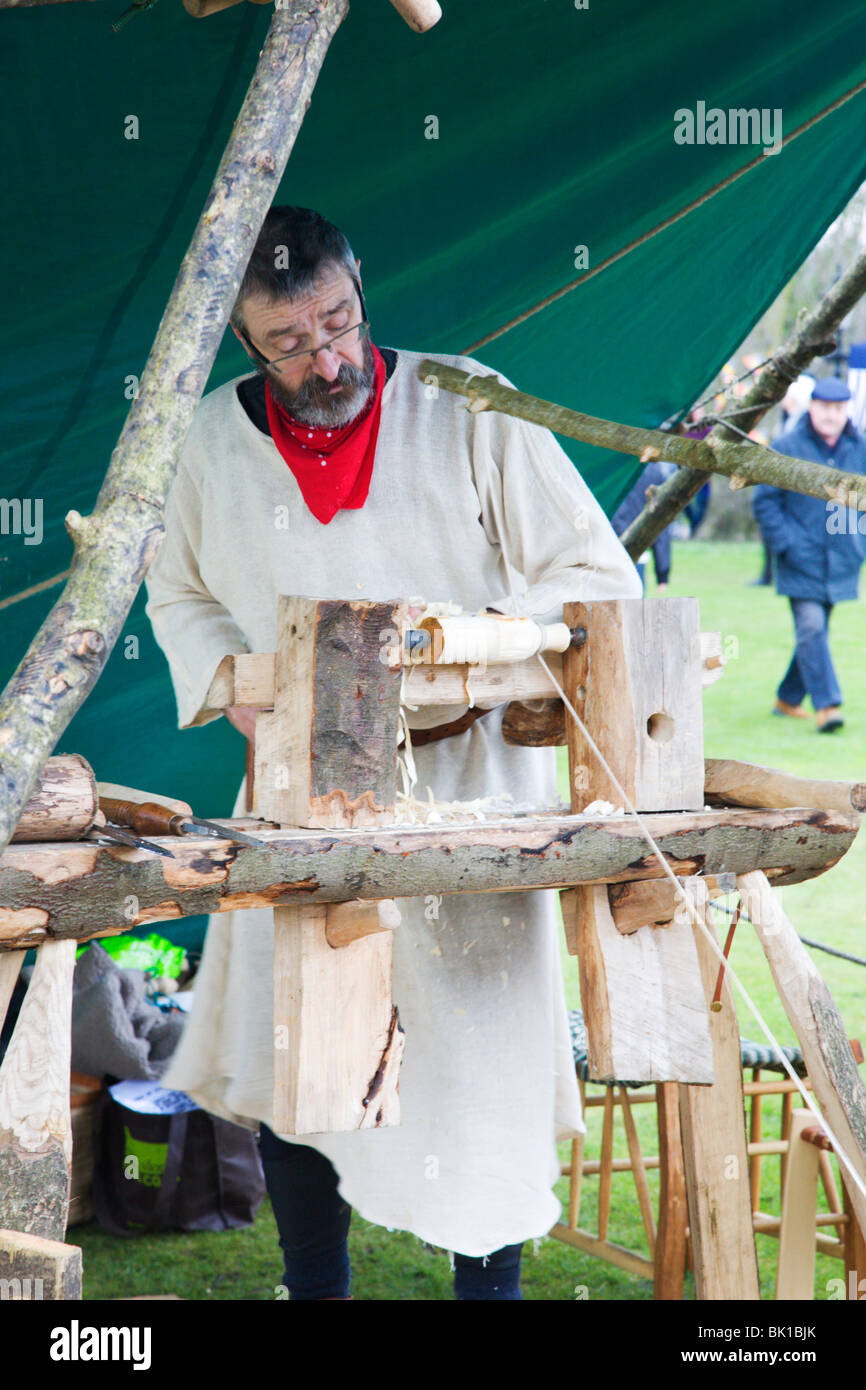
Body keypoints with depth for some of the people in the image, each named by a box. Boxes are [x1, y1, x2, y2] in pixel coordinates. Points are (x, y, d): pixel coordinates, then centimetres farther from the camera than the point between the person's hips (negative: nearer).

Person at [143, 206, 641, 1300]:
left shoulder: (465, 408, -8)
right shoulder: (216, 435, 1)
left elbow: (595, 576, -5)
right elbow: (179, 596, 18)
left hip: (467, 776, -3)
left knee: (479, 1054, 0)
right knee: (286, 1054, 7)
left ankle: (489, 1284, 20)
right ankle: (315, 1284, 25)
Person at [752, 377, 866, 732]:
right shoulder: (787, 447, -6)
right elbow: (764, 501, -3)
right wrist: (785, 543, -10)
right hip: (801, 559, -4)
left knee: (815, 630, 11)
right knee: (811, 627, -15)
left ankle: (788, 698, 26)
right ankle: (826, 704, -15)